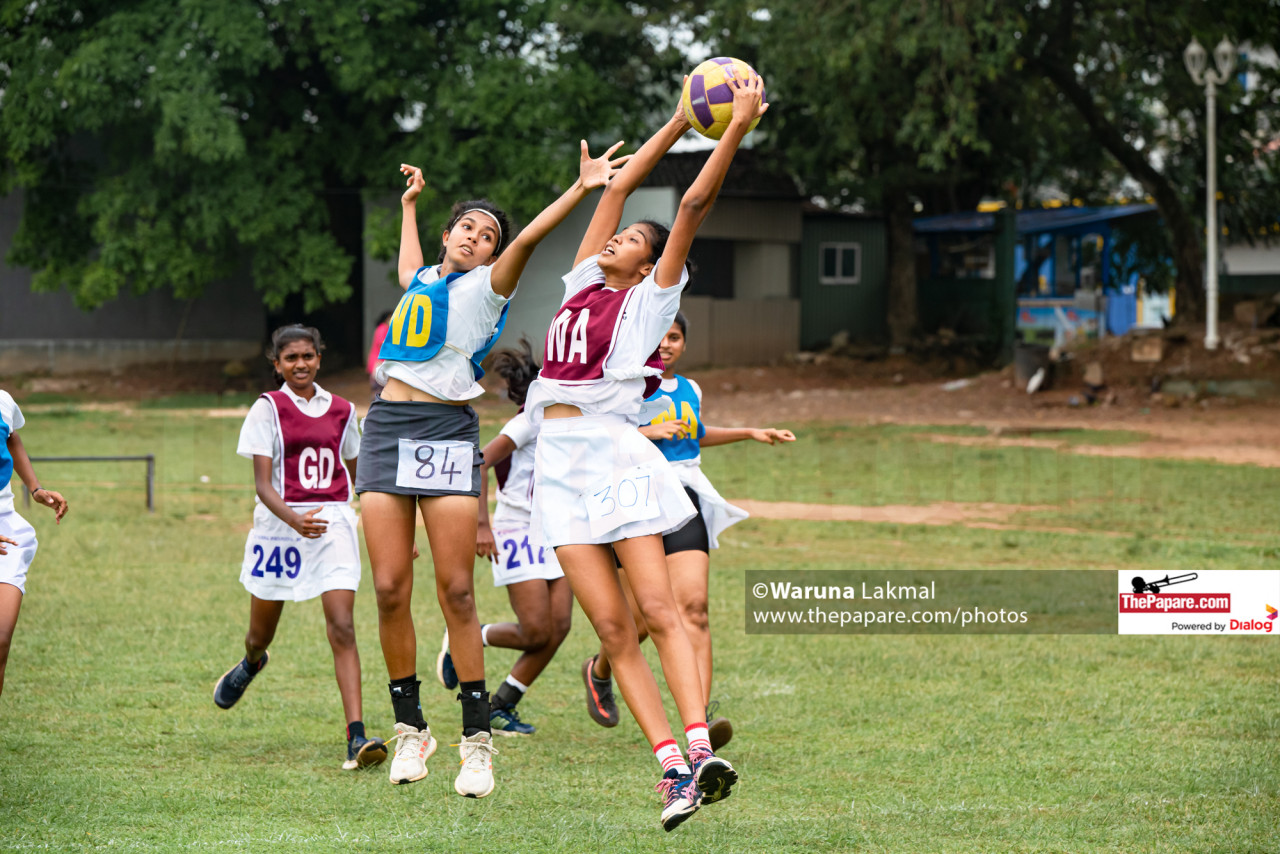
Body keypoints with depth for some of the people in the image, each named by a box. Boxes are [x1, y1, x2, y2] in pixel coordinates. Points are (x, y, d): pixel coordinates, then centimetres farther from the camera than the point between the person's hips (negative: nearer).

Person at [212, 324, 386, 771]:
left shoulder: (341, 411, 8)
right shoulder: (268, 409, -3)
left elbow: (357, 473, 22)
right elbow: (262, 484, -11)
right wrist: (295, 520, -29)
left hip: (334, 521, 1)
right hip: (280, 524, -1)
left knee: (342, 628, -15)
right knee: (261, 634, 15)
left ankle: (357, 737, -21)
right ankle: (251, 664, 55)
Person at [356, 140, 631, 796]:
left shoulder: (486, 287, 8)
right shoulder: (422, 280, 23)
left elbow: (528, 238, -8)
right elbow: (407, 261, 47)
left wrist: (582, 188, -19)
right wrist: (410, 201, 59)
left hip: (447, 431, -5)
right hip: (387, 428, 5)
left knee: (456, 593, -9)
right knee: (390, 590, -2)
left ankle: (476, 741, -5)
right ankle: (410, 728, 10)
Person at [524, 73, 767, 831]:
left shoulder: (650, 299, 8)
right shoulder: (583, 285, 21)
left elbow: (693, 206, 1)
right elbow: (621, 186, 23)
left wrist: (737, 129, -2)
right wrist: (685, 120, 26)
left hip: (616, 456, -5)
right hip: (560, 467, 5)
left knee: (659, 611, -14)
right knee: (613, 628, -3)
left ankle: (699, 747, -23)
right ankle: (671, 767, -6)